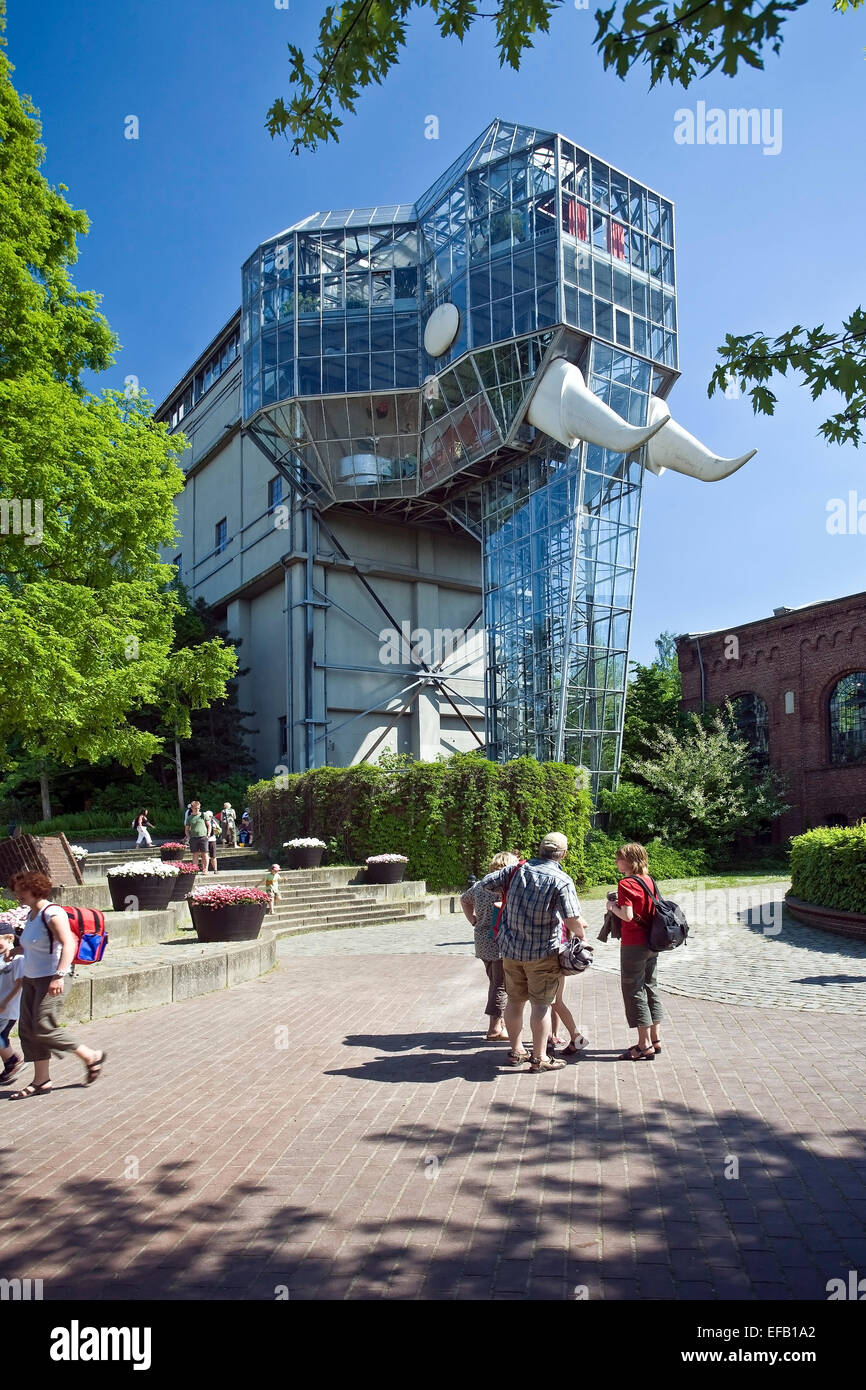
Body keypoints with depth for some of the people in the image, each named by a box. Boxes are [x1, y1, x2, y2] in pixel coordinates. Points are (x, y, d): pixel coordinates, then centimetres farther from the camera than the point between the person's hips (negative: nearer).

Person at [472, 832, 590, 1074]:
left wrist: (506, 888, 25)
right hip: (543, 952, -5)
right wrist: (582, 936, 0)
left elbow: (486, 883, 8)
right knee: (541, 1003, 5)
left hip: (511, 947, 5)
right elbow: (572, 920, -19)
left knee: (515, 999, 15)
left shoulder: (518, 869, 0)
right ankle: (539, 1058, 11)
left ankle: (516, 1052, 27)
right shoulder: (561, 881, -13)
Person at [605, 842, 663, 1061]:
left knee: (634, 990, 0)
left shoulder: (626, 883, -16)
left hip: (634, 945, -8)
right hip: (651, 943, 8)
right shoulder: (648, 880, 8)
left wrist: (612, 907, -6)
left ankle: (645, 1046, 2)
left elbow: (628, 915, -23)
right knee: (650, 987, 17)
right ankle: (654, 1040, 25)